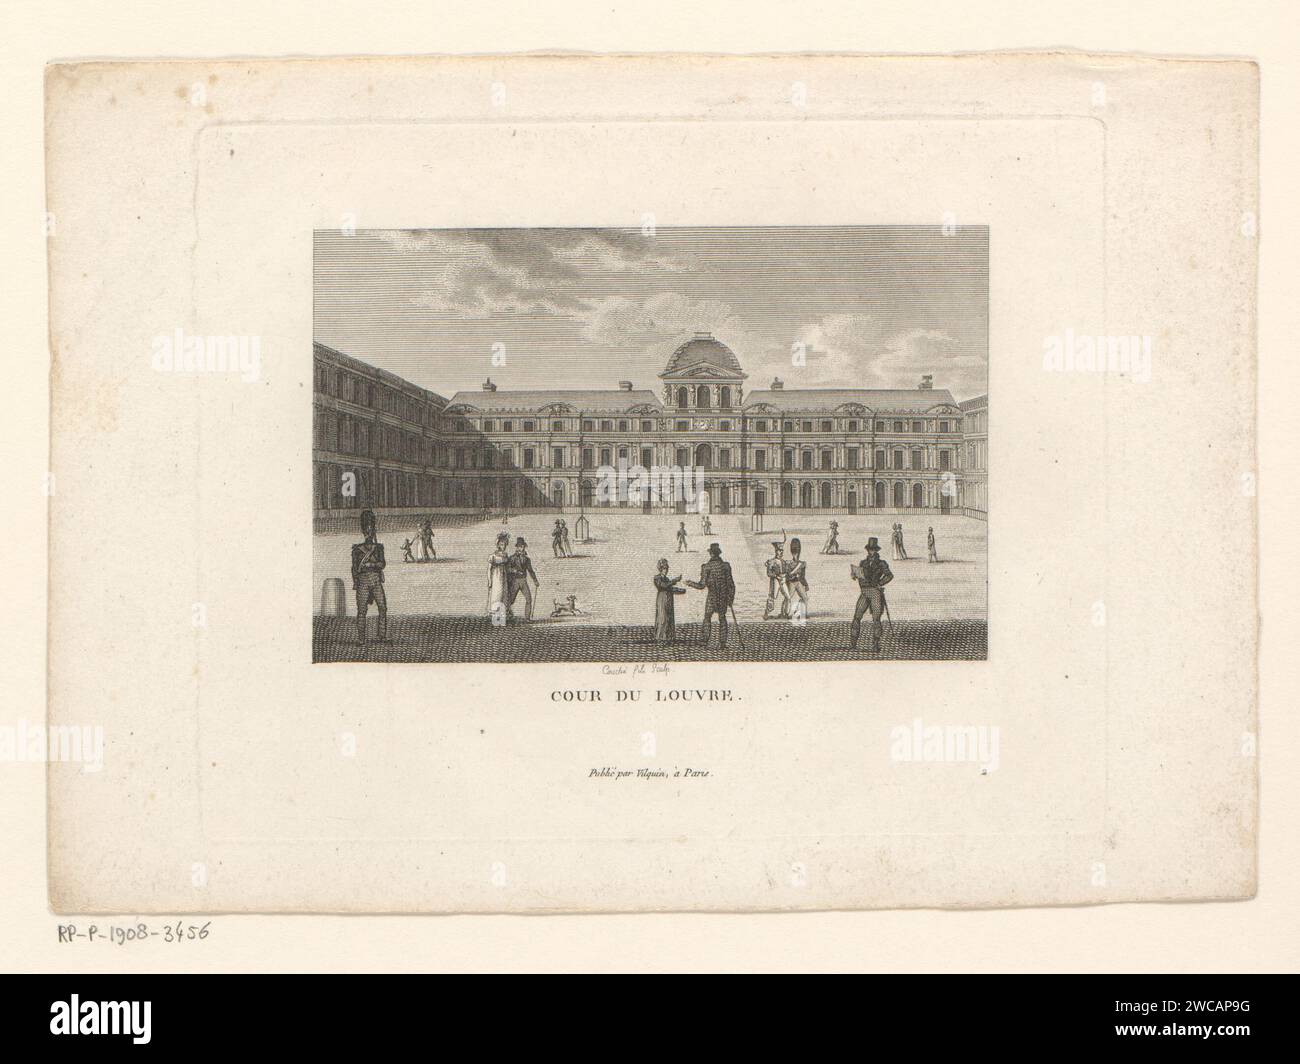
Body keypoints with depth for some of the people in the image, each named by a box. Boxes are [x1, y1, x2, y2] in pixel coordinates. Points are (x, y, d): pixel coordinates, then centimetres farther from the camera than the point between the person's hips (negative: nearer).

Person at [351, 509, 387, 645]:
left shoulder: (378, 547, 10)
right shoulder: (357, 549, 4)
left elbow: (382, 564, -2)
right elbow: (355, 568, 2)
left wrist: (368, 564, -14)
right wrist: (355, 584, -4)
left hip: (377, 580, 3)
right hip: (363, 580, -2)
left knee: (383, 608, -4)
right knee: (362, 610, -4)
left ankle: (383, 637, 2)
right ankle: (361, 639, -1)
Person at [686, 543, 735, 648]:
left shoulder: (706, 567, -12)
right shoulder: (726, 566, -4)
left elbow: (702, 585, -13)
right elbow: (730, 584, -2)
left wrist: (690, 583, 4)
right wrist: (731, 599, 8)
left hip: (712, 597, -2)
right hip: (724, 596, 2)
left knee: (707, 618, 14)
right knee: (722, 619, 13)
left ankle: (704, 641, 11)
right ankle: (722, 643, 10)